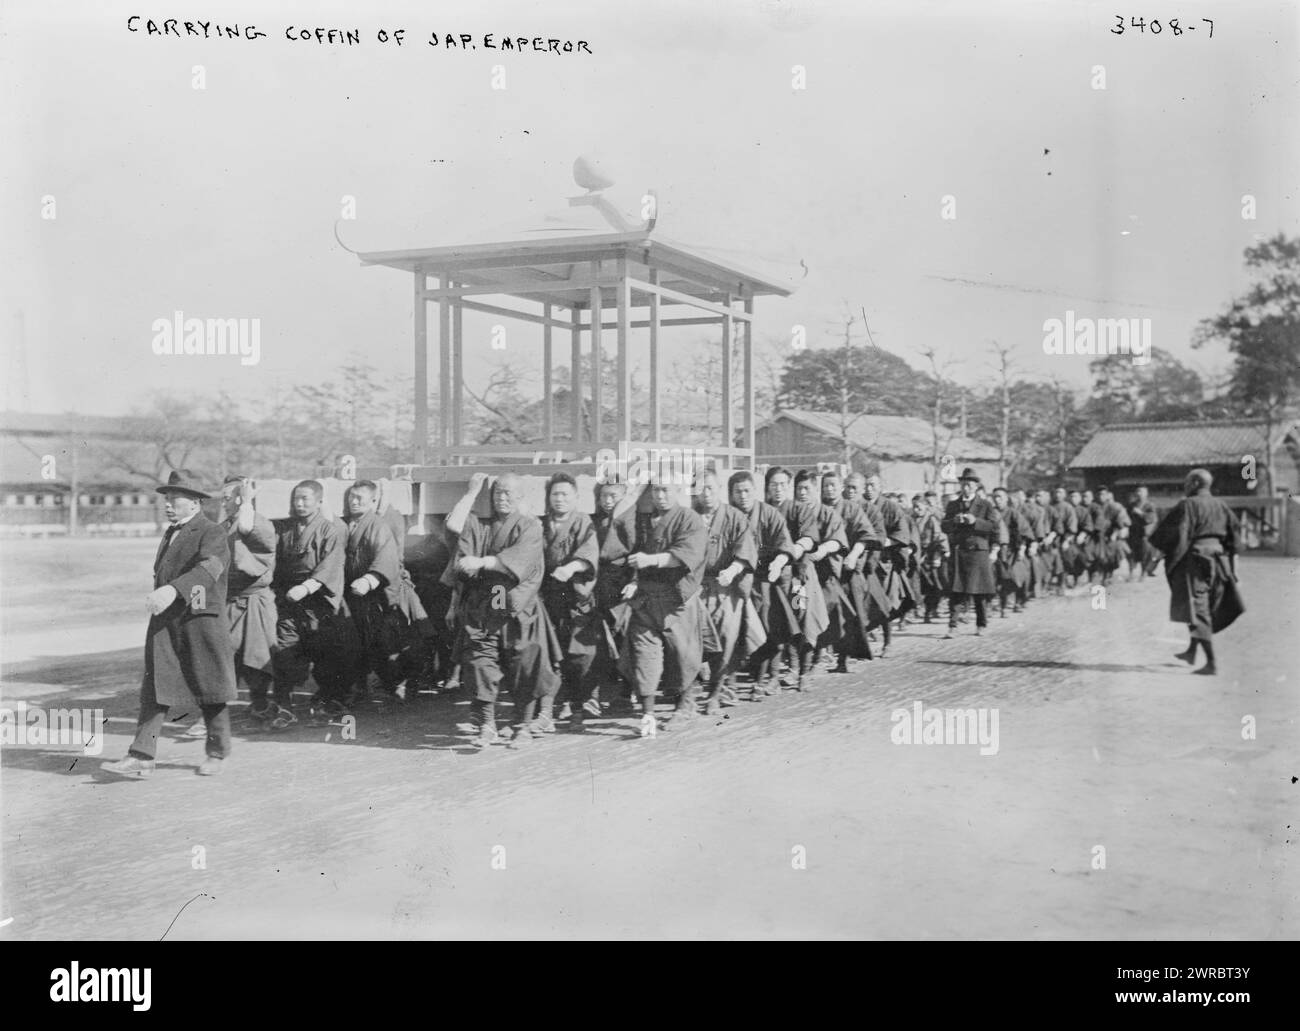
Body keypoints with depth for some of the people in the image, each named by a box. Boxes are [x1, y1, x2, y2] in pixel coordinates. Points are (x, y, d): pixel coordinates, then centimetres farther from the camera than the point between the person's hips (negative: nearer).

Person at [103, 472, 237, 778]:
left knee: (208, 691, 4)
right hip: (163, 624, 7)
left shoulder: (212, 533, -10)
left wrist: (173, 590, -42)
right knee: (154, 690, -1)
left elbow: (209, 568, -28)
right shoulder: (171, 534, 18)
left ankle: (217, 753, 19)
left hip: (200, 622, -7)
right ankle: (141, 757, -4)